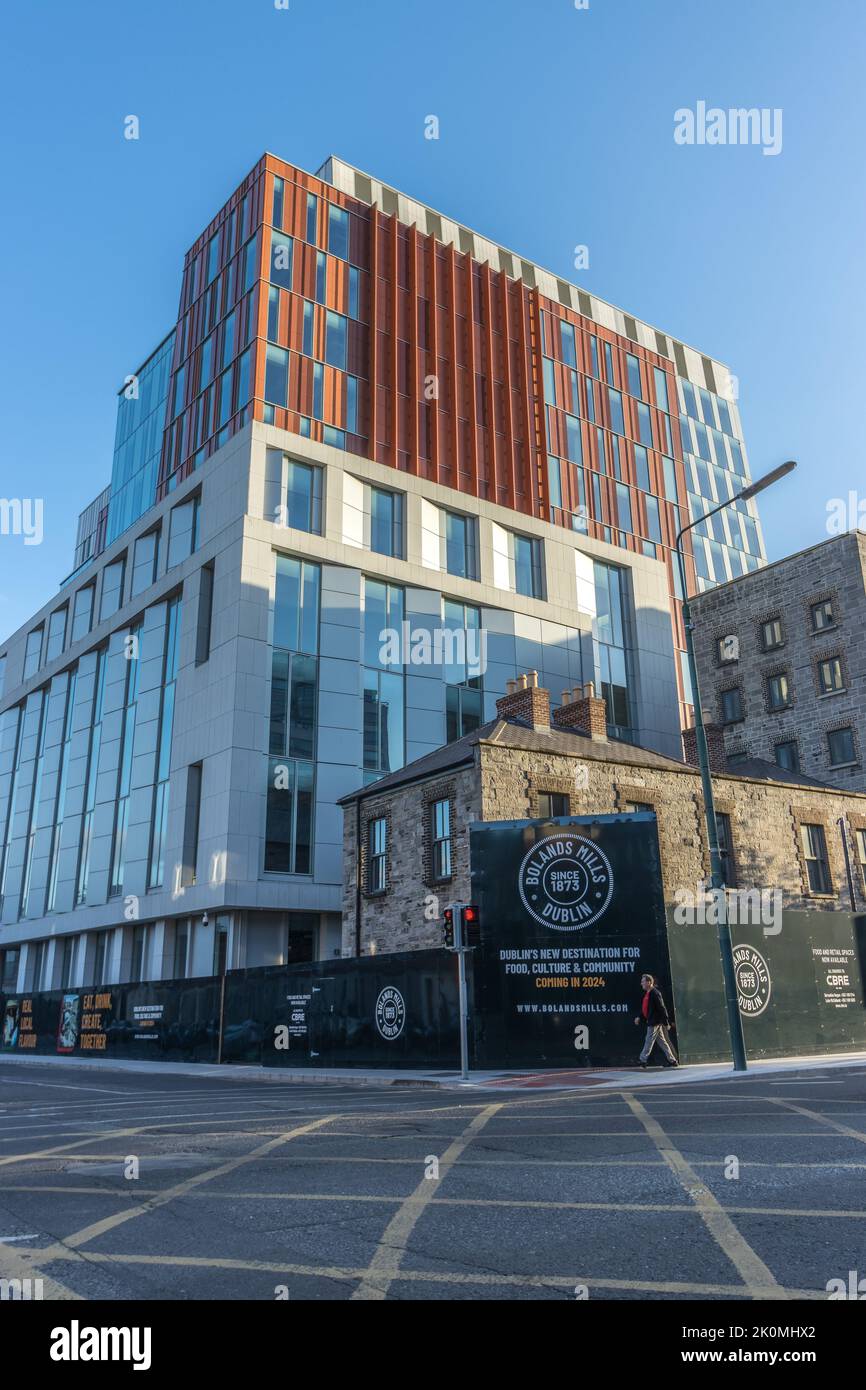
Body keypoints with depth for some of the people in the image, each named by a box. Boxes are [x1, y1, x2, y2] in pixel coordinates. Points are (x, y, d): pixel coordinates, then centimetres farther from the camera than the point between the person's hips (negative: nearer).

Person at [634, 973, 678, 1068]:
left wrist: (666, 1022, -18)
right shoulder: (647, 994, 14)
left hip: (655, 1022, -10)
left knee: (649, 1041, -5)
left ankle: (643, 1060, -1)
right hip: (651, 1021, 10)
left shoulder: (655, 993, -16)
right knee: (662, 1042, 12)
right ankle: (672, 1061, 15)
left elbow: (662, 1008, -18)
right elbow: (645, 1008, 21)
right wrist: (639, 1017, 9)